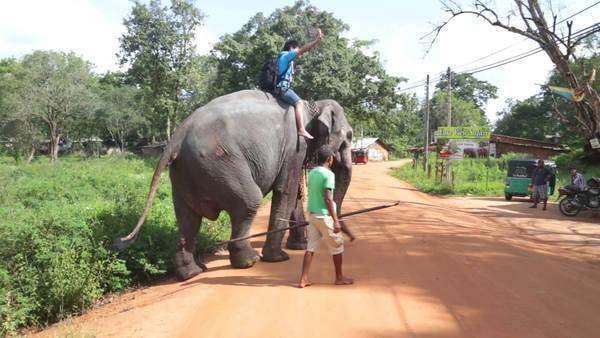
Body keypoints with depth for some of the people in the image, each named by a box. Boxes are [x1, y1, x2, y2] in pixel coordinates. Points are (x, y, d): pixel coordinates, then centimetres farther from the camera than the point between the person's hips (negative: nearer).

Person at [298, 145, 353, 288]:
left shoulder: (312, 173, 9)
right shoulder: (328, 174, -15)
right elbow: (328, 199, -20)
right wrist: (335, 220, -18)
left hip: (311, 213, 7)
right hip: (324, 215, -7)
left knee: (311, 246, 9)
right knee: (337, 246, 9)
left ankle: (303, 279, 6)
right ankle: (339, 278, 20)